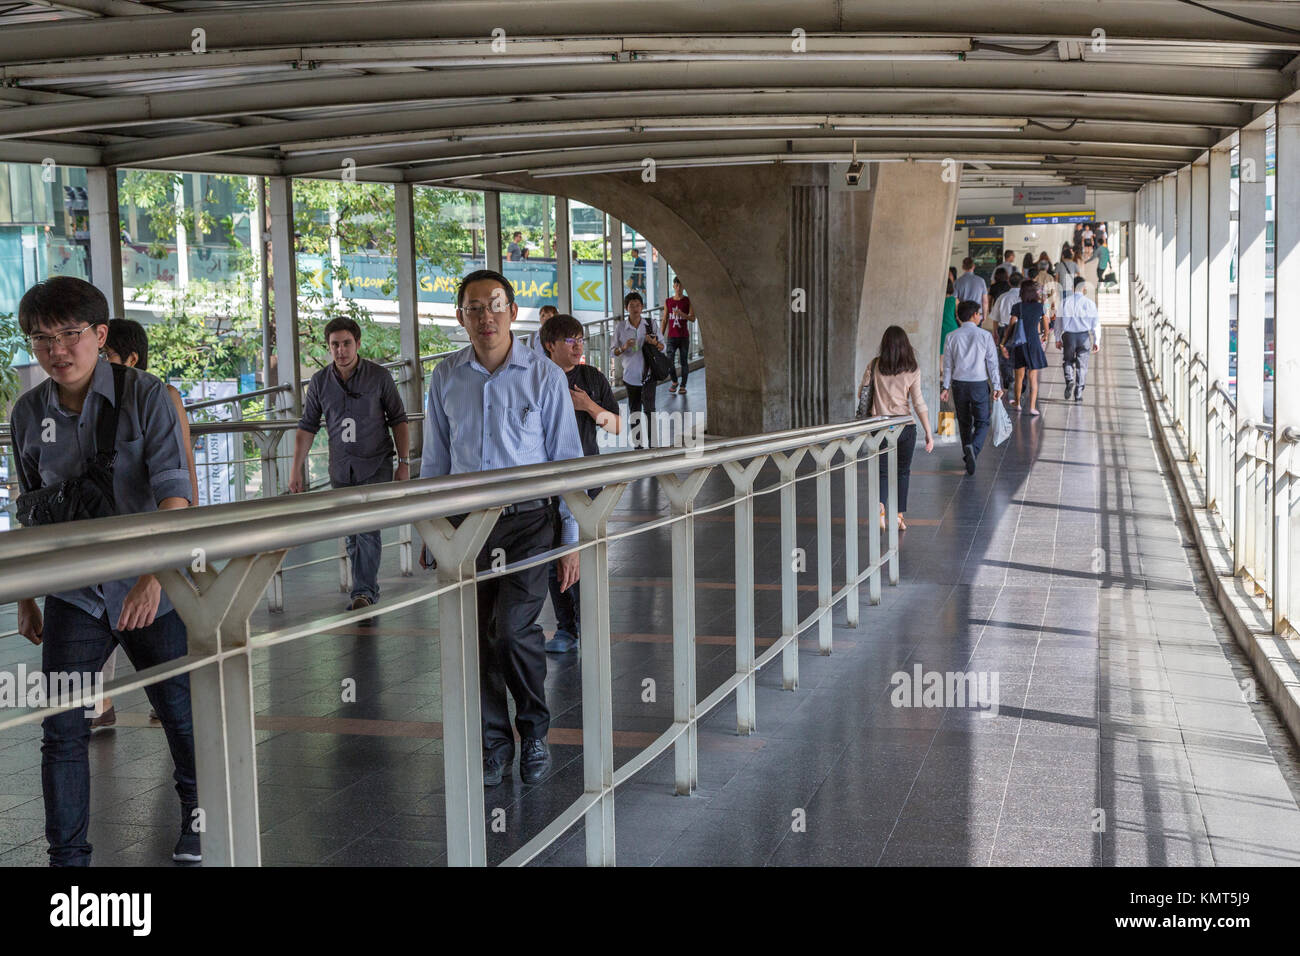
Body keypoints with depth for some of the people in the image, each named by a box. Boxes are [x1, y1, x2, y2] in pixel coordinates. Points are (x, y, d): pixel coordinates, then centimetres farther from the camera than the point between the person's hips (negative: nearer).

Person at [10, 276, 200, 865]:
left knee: (181, 711, 11)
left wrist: (153, 576, -32)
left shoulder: (144, 396, -11)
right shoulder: (29, 413, 0)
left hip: (150, 588, -2)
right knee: (61, 732, -1)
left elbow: (174, 490, -19)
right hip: (73, 592, 2)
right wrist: (25, 599, 15)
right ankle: (68, 857, 12)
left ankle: (198, 816, 36)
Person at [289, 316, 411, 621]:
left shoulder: (379, 376, -6)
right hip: (341, 470, 4)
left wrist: (404, 462, -5)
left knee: (368, 530, -15)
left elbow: (398, 420, 0)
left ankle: (363, 595, -15)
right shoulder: (320, 382, 1)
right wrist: (296, 470, 3)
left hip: (375, 467, -4)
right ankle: (369, 590, 21)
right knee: (353, 538, 9)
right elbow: (307, 427, 7)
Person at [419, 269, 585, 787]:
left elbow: (567, 460, 1)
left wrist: (572, 538, -2)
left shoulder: (545, 376, -3)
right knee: (479, 639, 5)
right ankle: (495, 743, 20)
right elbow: (435, 459, 13)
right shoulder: (445, 377, 5)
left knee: (513, 627, -16)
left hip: (528, 518, -3)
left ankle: (534, 728, 8)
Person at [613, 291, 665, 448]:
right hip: (631, 375, 1)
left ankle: (651, 444, -9)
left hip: (648, 373, -1)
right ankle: (638, 443, 22)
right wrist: (624, 348, -18)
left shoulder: (650, 325, -1)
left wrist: (654, 342, -16)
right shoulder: (620, 327, -3)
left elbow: (662, 347, 6)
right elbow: (614, 351, 3)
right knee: (634, 410, 10)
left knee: (649, 408, -11)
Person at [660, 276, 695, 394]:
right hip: (672, 337, 1)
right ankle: (674, 382, 15)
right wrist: (661, 335, 5)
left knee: (684, 361, 2)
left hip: (684, 337, -1)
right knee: (669, 361, -9)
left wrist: (682, 314, -24)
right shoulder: (668, 302, 6)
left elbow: (693, 318, -6)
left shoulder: (688, 301, 0)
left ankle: (683, 386, 11)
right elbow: (665, 320, 10)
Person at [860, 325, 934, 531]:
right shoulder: (912, 369, -5)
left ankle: (880, 507, -22)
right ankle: (899, 517, 18)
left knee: (883, 471, 6)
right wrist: (929, 433, -5)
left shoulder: (875, 366, -3)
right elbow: (918, 403, -8)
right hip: (906, 427, 0)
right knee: (903, 471, 16)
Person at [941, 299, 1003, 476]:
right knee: (982, 422, 6)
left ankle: (968, 456, 19)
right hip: (979, 384, -2)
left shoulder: (952, 337, -2)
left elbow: (948, 364, 2)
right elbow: (992, 362, -5)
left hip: (959, 384, 2)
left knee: (964, 422, 15)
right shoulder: (984, 336, -8)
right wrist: (996, 387, 1)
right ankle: (973, 448, -20)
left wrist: (946, 387, 9)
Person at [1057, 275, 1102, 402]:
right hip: (1084, 336, -1)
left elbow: (1059, 321, 2)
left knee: (1068, 361, 21)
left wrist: (1058, 339, 12)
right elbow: (1096, 323, -3)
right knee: (1081, 364, 8)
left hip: (1068, 335, 1)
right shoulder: (1089, 303, -5)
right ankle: (1078, 394, 9)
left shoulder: (1065, 302, -2)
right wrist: (1097, 341, 4)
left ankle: (1069, 380, -6)